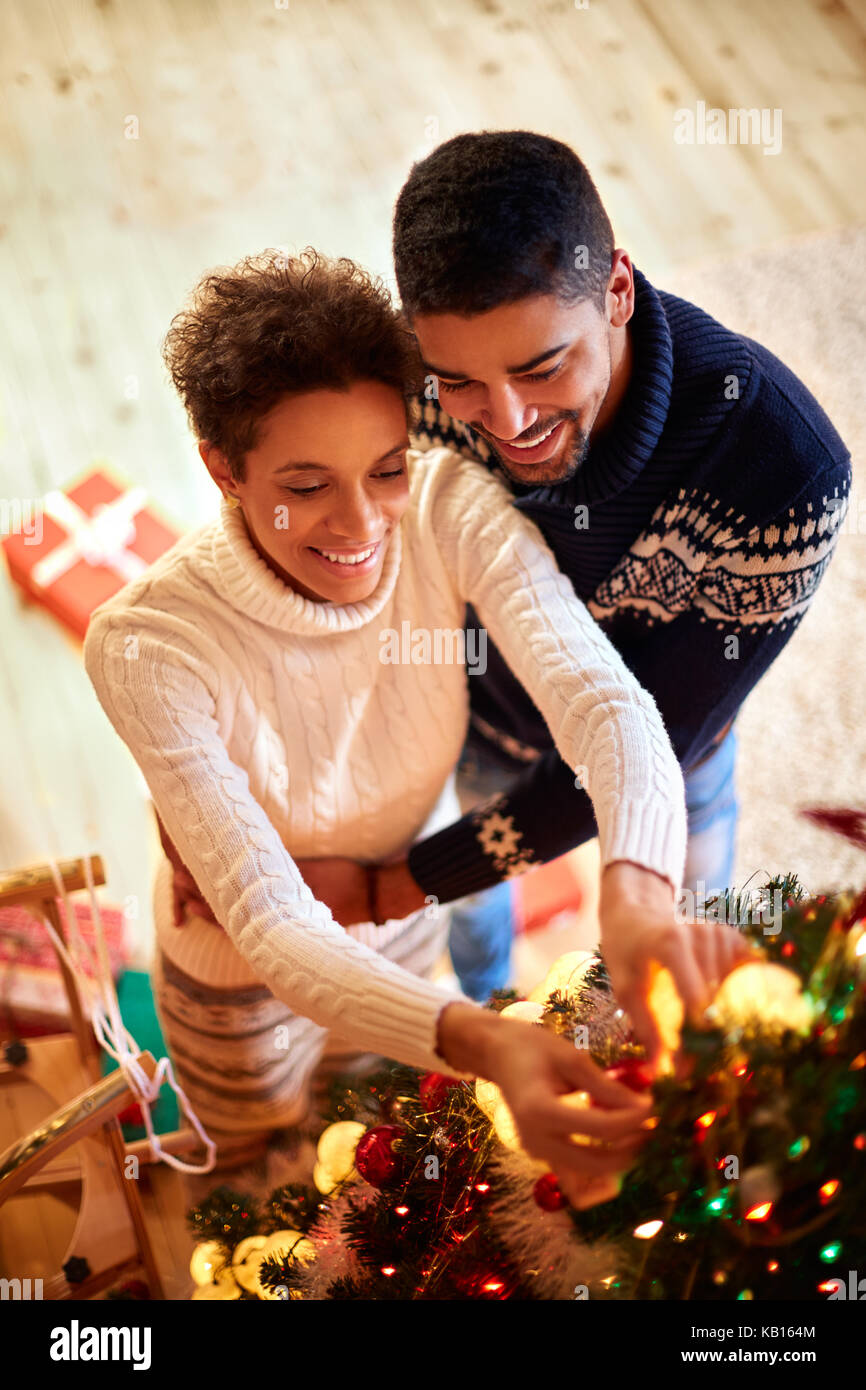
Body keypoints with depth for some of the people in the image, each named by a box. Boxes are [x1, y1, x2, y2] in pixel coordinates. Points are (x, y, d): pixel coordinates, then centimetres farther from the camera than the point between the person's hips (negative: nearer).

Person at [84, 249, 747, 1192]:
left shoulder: (451, 508, -29)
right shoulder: (146, 647, -38)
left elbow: (603, 697, -40)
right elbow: (269, 923, -42)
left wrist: (636, 889, -62)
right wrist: (476, 1041, -60)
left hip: (414, 910, 3)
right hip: (245, 972, -3)